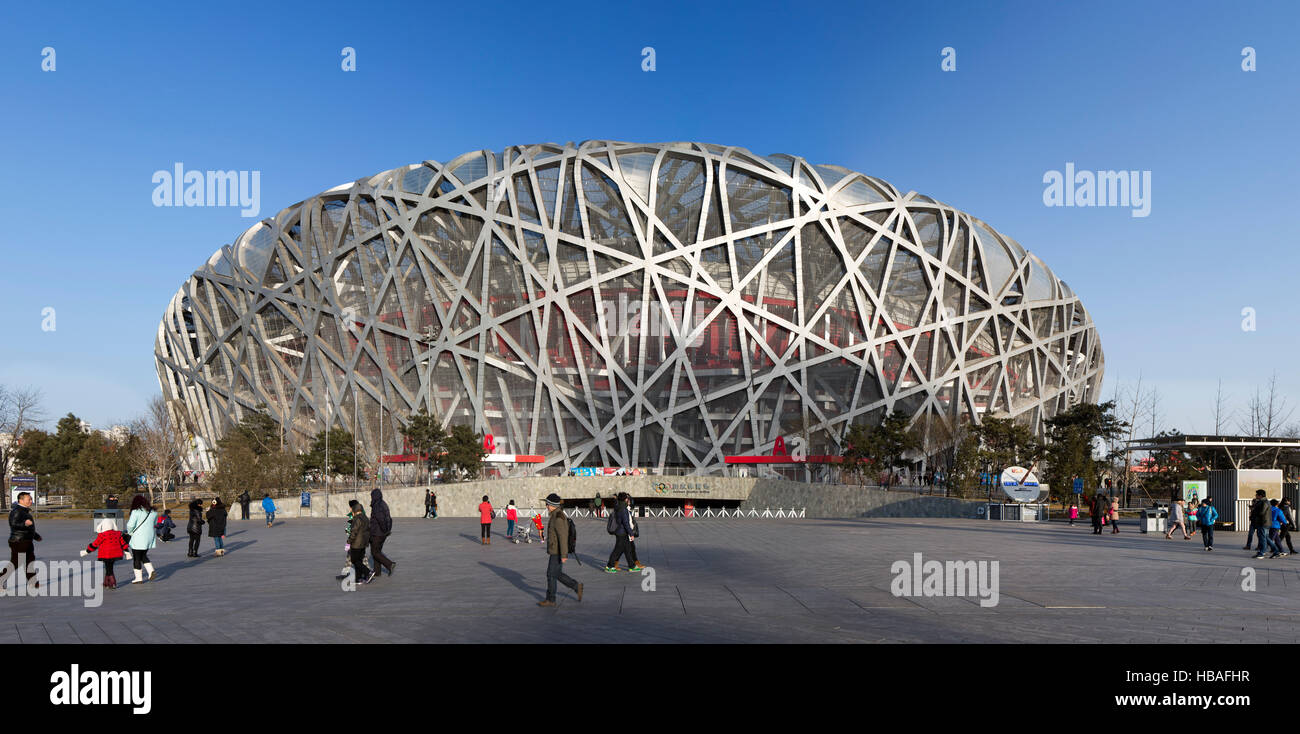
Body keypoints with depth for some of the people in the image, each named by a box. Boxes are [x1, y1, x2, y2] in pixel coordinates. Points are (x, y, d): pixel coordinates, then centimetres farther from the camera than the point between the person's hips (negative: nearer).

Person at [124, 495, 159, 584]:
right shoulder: (153, 512, 6)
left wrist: (130, 532, 0)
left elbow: (130, 525, -19)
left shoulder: (136, 511, -14)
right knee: (143, 556, 20)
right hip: (149, 537, 6)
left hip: (138, 538, -6)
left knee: (136, 558, 5)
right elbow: (155, 524, 17)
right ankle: (151, 571, 3)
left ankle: (139, 578, 8)